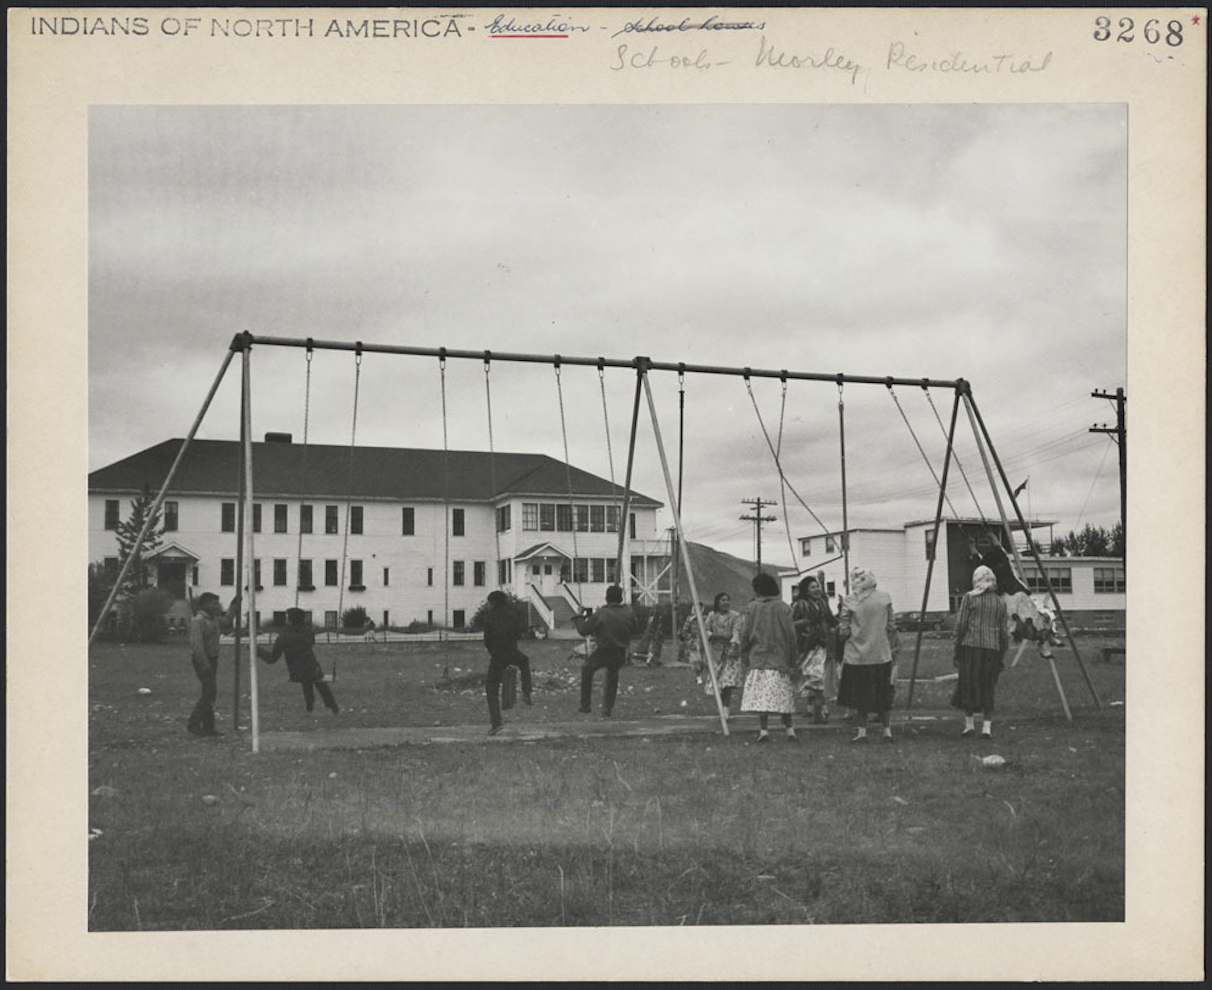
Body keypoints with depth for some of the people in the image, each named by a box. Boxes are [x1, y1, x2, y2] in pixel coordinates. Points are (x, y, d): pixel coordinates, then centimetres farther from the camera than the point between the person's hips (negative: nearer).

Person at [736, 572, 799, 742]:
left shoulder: (753, 607, -3)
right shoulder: (783, 607, -1)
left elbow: (745, 634, -2)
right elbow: (791, 635, -1)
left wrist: (744, 655, 10)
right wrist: (792, 661, 6)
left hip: (758, 657, -1)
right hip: (779, 658, 1)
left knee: (760, 695, 1)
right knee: (782, 694, 8)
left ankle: (763, 730, -5)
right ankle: (789, 729, 5)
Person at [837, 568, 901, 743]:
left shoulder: (849, 601, -10)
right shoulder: (885, 598, -2)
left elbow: (843, 630, -10)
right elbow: (891, 627, 2)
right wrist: (893, 650, 11)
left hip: (857, 655, -2)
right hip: (882, 655, 2)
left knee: (860, 695, 11)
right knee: (883, 695, 14)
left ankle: (862, 731, 12)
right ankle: (887, 730, 15)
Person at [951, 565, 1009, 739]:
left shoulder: (969, 598, -1)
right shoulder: (1000, 602, 11)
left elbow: (960, 625, -4)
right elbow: (1004, 632, 11)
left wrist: (957, 650, 3)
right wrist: (1002, 657, 17)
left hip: (971, 646, -3)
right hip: (992, 648, 3)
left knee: (968, 685, 5)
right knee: (988, 688, 9)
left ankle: (969, 724, 3)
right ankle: (987, 726, 4)